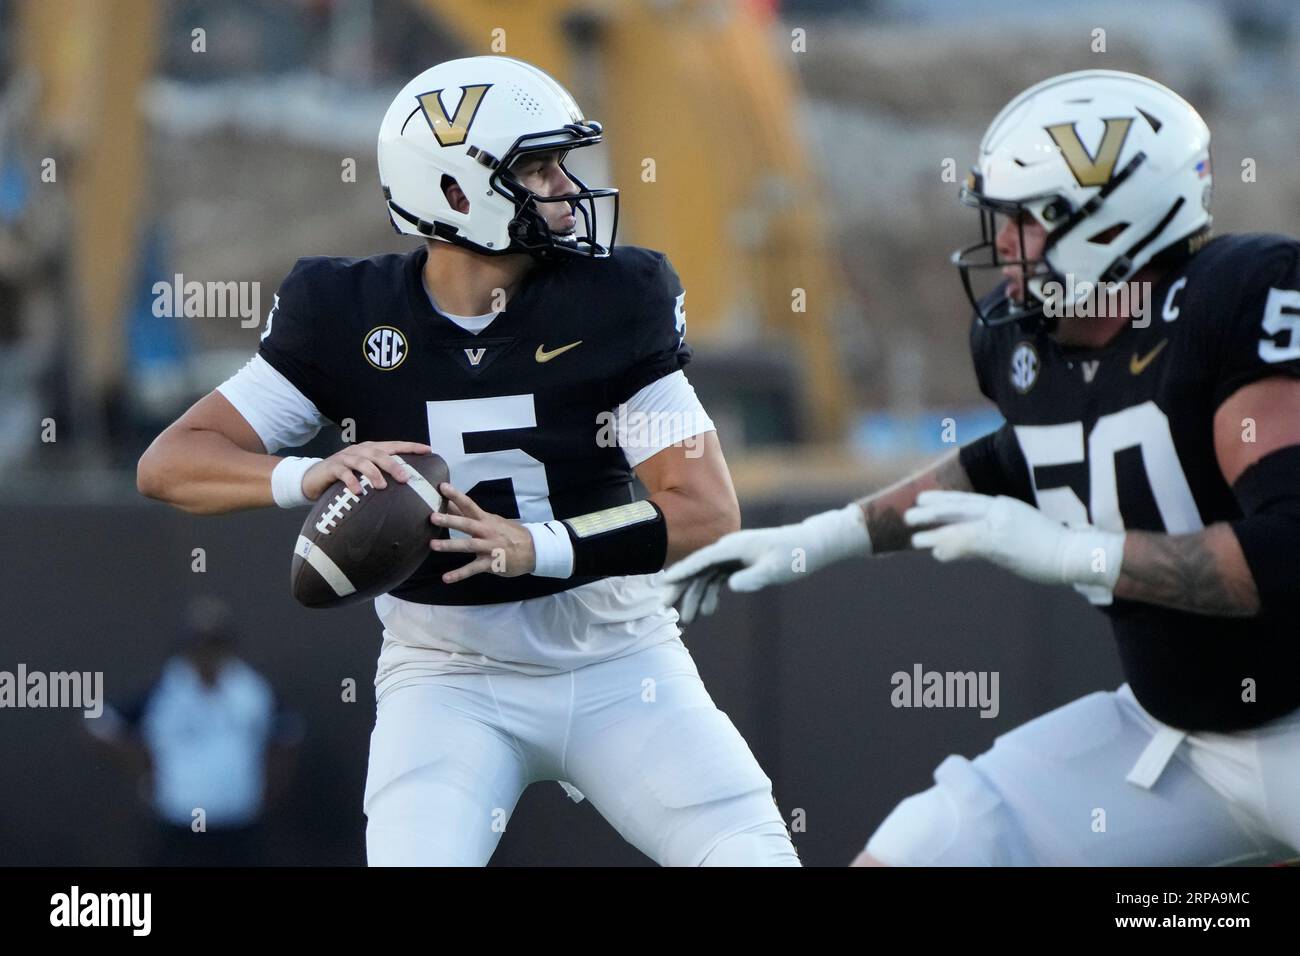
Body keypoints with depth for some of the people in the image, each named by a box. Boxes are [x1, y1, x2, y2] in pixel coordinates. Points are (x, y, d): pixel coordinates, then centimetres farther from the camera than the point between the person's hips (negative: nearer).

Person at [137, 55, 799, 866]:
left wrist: (540, 548, -30)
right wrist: (307, 478, -29)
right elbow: (170, 464, -9)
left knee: (752, 856, -11)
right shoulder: (350, 317, -8)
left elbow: (710, 514, -15)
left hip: (618, 668, 1)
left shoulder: (611, 304, -9)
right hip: (449, 678, -1)